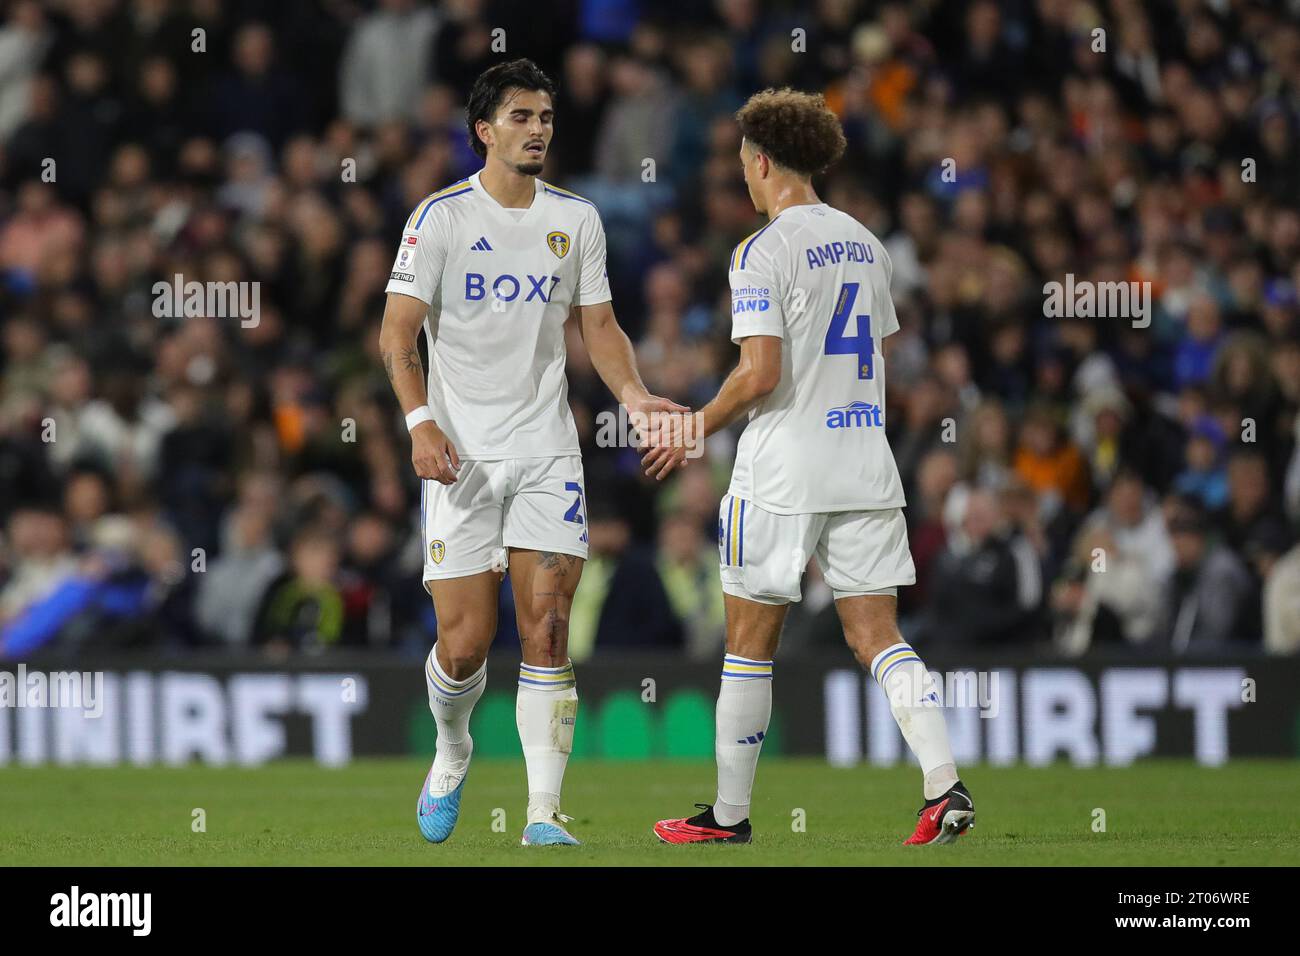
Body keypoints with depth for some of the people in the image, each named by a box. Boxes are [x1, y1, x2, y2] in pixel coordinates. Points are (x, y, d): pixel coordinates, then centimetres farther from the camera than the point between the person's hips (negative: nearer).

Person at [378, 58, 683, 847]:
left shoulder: (576, 219, 8)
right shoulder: (441, 217, -3)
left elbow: (598, 325, 14)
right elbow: (398, 333, -4)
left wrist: (632, 392, -4)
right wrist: (421, 421, -18)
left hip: (547, 453, 2)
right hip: (461, 455, -2)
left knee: (547, 629, -9)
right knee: (465, 642, -4)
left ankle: (544, 812, -8)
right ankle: (453, 750, 29)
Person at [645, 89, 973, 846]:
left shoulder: (766, 249, -10)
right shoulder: (864, 243, 12)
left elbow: (760, 372, -18)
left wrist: (697, 430, -4)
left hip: (783, 473, -6)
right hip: (865, 468, 6)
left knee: (750, 641, 5)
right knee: (877, 634, 3)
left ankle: (730, 814, 11)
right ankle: (945, 786, -13)